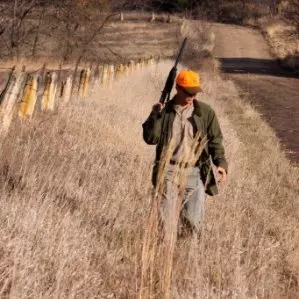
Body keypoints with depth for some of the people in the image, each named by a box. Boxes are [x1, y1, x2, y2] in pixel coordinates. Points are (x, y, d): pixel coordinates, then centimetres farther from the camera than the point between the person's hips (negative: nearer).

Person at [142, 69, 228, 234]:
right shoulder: (164, 111, 5)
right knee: (164, 220, -2)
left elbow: (215, 141, 5)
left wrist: (221, 163, -10)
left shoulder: (205, 112, 4)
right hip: (169, 170, 0)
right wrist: (156, 114, -13)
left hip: (194, 172, 0)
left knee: (193, 221, -4)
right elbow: (150, 138, -2)